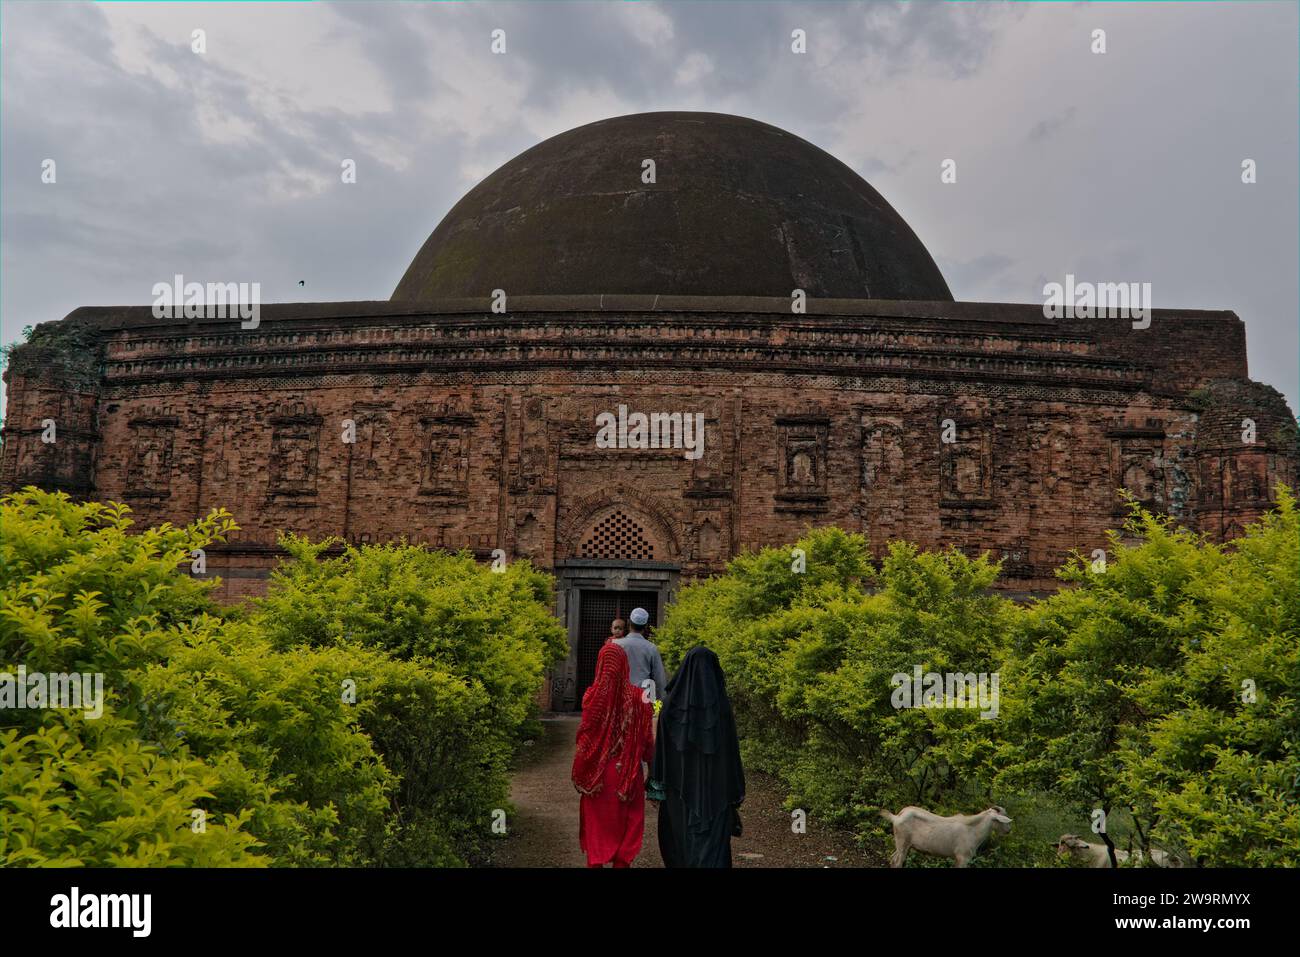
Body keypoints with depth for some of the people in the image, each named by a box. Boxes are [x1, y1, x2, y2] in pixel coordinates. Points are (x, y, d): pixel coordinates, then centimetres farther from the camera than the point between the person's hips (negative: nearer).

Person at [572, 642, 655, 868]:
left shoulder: (593, 695, -12)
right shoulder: (637, 697, -10)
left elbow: (584, 738, -8)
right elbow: (646, 739, -6)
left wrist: (579, 775, 3)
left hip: (597, 774, 0)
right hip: (626, 775, 1)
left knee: (596, 826, 13)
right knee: (623, 826, 13)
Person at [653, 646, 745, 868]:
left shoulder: (671, 701, -5)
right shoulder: (720, 702, -8)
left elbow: (661, 745, -4)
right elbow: (731, 746, -6)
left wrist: (658, 782, 4)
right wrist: (736, 789, 3)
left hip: (679, 782, 2)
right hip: (713, 782, -1)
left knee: (679, 836, 18)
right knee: (712, 838, 0)